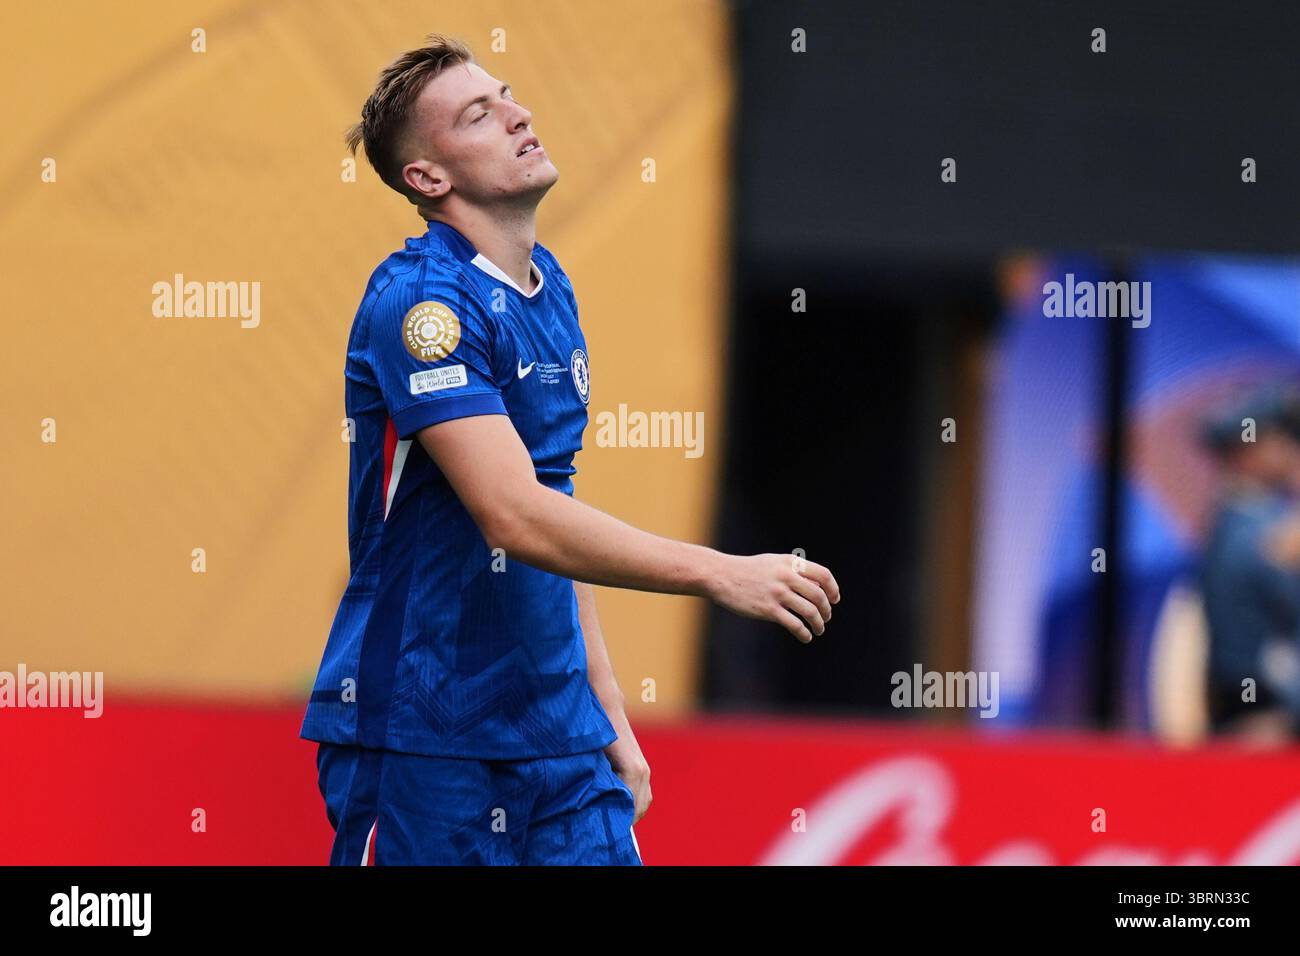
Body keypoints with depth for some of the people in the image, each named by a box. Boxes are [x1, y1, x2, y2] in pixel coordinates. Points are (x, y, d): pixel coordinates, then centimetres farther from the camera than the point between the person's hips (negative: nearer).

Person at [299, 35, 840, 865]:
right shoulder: (420, 300, -16)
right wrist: (721, 574, -28)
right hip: (419, 738, -7)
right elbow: (515, 518, -25)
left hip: (557, 735, 7)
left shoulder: (550, 289, 12)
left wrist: (609, 717, 15)